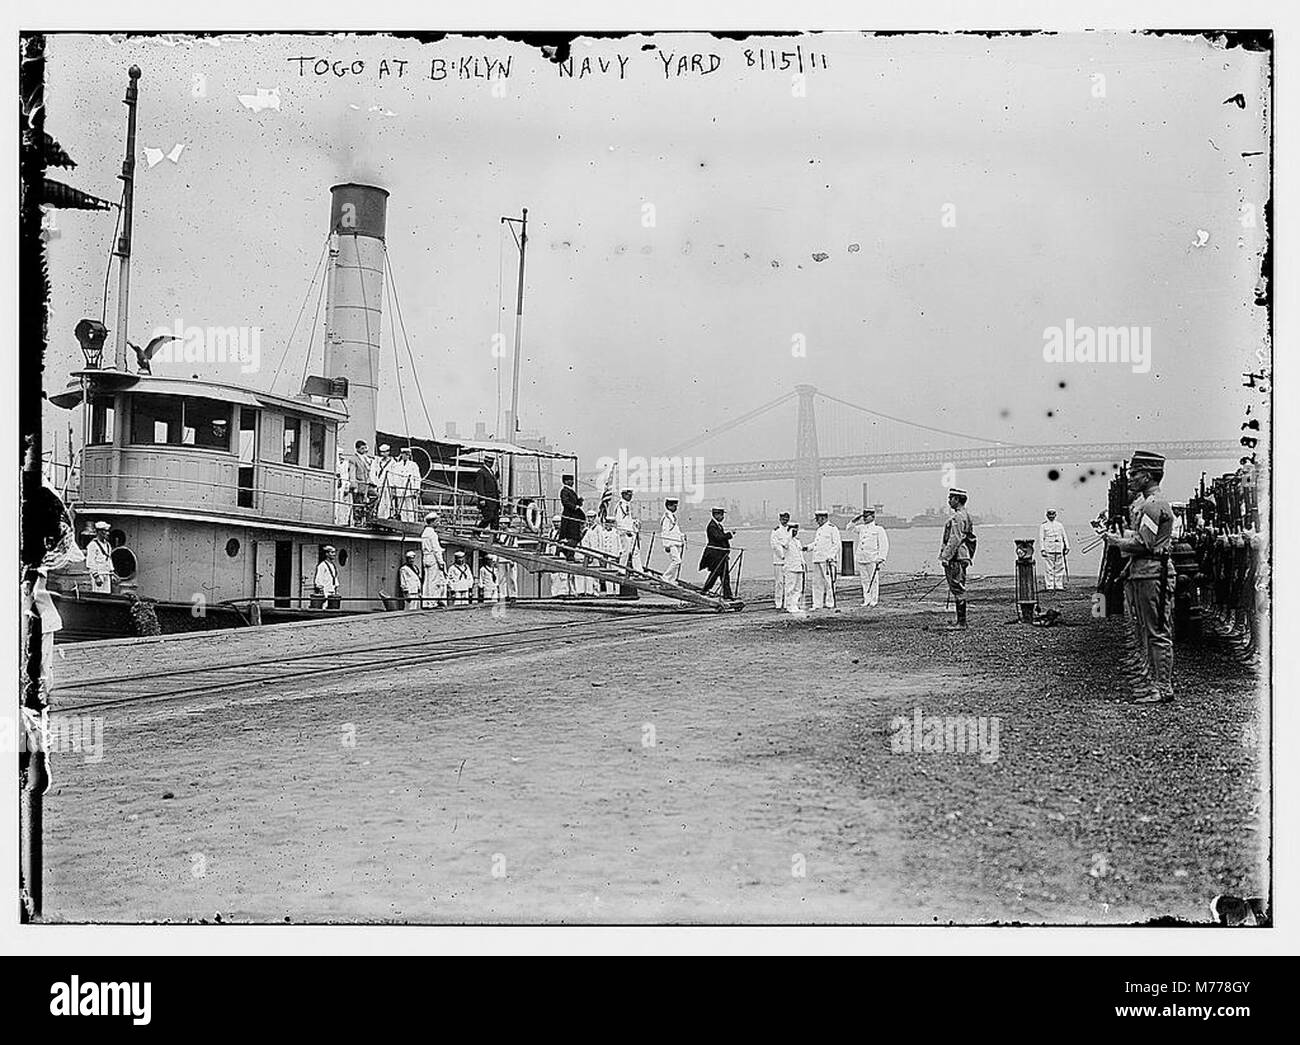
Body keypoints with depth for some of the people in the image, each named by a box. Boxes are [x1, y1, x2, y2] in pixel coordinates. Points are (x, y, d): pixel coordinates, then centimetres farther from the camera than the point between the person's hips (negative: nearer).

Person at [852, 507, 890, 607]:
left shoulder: (878, 529, -1)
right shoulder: (860, 529, 14)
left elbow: (884, 544, -3)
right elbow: (856, 543, 25)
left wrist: (881, 558, -10)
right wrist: (855, 556, 18)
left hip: (873, 560, -5)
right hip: (861, 559, 5)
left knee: (874, 580, -4)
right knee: (864, 580, 5)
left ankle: (874, 601, -1)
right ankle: (866, 600, 8)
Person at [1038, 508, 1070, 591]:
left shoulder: (1060, 525, 16)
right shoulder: (1043, 526, 6)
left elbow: (1064, 537, 17)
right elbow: (1041, 538, 1)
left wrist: (1067, 547, 7)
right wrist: (1042, 549, -9)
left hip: (1059, 550, 4)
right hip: (1048, 550, -3)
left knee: (1060, 568, 2)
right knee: (1049, 569, -6)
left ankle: (1059, 586, 7)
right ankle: (1049, 586, -5)